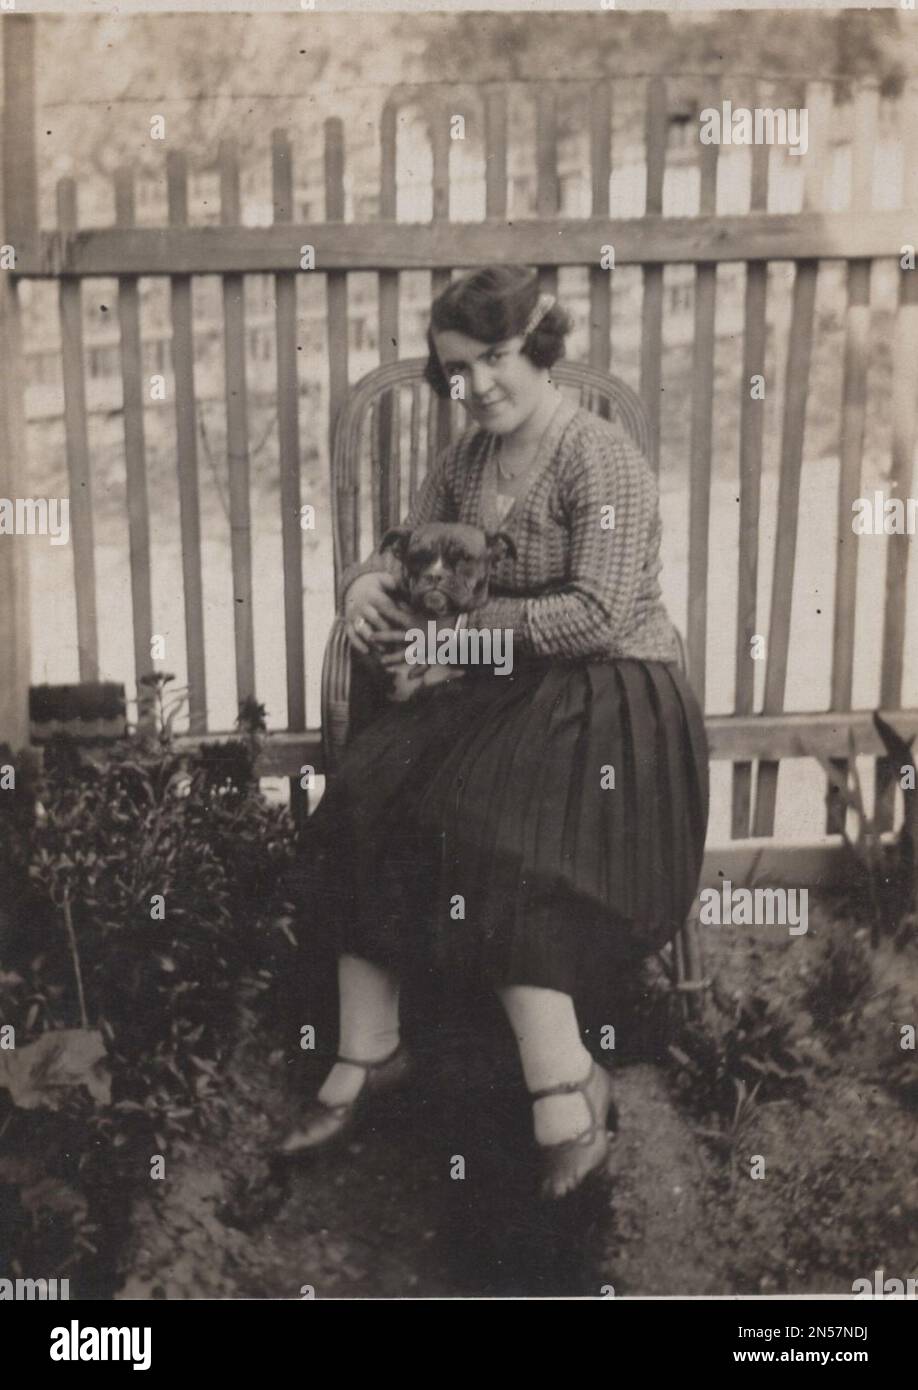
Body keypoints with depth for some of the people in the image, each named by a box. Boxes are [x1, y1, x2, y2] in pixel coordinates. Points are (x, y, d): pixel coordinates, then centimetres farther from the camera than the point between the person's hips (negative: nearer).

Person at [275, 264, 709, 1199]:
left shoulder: (601, 460, -11)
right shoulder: (464, 460, 12)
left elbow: (598, 616, -19)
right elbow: (405, 553, 20)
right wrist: (367, 586, -5)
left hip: (610, 694, -6)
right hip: (498, 689, 7)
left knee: (497, 837, -31)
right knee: (365, 797, -17)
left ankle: (565, 1098, -20)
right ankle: (366, 1051, -8)